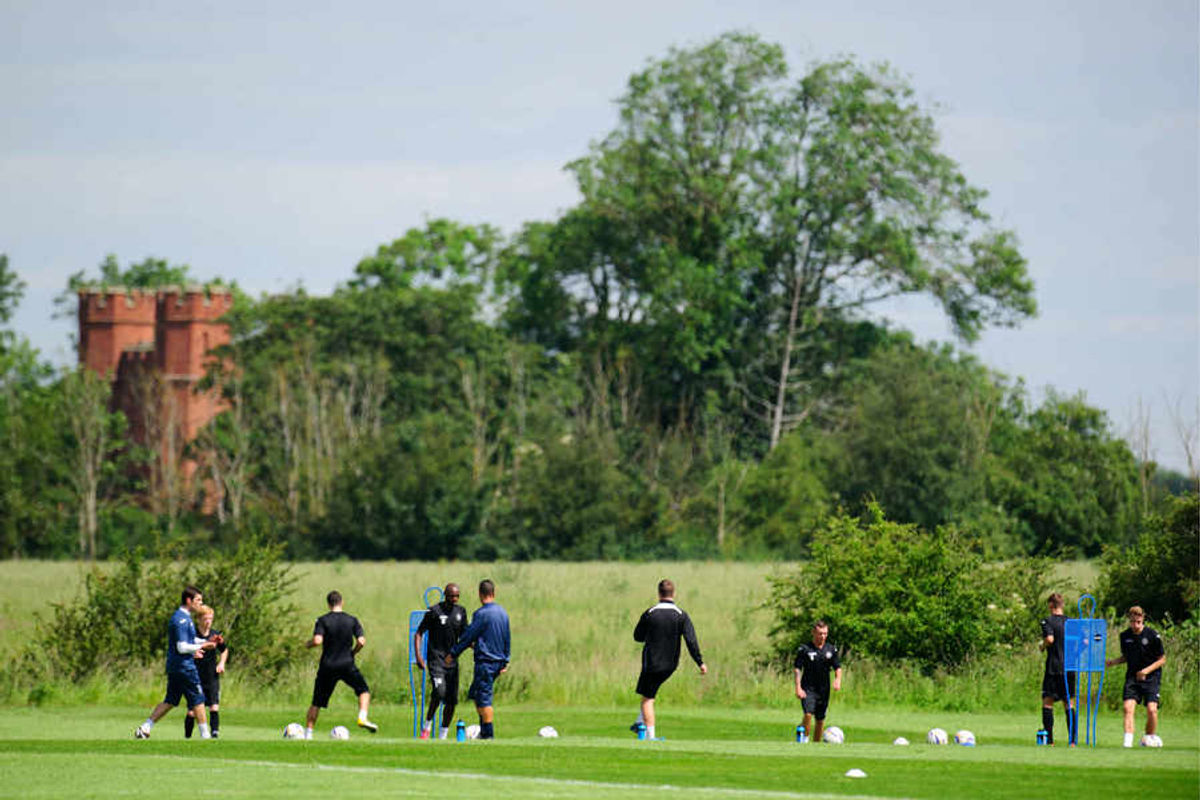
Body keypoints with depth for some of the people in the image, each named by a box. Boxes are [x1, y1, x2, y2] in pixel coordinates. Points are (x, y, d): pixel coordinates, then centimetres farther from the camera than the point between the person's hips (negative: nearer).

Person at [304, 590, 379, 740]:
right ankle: (362, 718, -6)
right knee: (364, 691, 16)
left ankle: (308, 733, 5)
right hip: (347, 664, 0)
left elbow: (317, 640, -16)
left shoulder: (322, 621, -3)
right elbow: (361, 641, -6)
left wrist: (308, 644, 5)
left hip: (327, 666, 0)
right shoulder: (352, 620, 2)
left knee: (317, 702, 8)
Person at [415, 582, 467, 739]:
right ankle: (427, 725, -5)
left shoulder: (461, 612, 9)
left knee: (452, 700, 2)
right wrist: (418, 656, -14)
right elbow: (419, 634, -3)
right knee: (439, 692, -25)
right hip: (436, 660, -5)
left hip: (452, 661, 5)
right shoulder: (434, 611, -6)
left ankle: (443, 735, 14)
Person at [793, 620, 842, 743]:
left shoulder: (832, 650, 6)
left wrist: (838, 680, -11)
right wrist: (798, 687, -13)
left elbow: (838, 668, 10)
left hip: (824, 690, 4)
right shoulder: (804, 649, -3)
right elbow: (797, 669, -4)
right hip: (808, 689, -4)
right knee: (808, 714, -22)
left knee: (820, 720, 7)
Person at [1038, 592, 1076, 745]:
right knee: (1069, 704, 9)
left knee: (1047, 702, 1)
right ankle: (1072, 739, 4)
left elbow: (1050, 639, -23)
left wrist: (1043, 646, -3)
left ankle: (1049, 738, -6)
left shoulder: (1048, 621, -6)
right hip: (1069, 668, 5)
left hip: (1053, 668, -5)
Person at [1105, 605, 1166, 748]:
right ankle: (1128, 741, -17)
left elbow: (1162, 659, -3)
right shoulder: (1125, 636, 3)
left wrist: (1147, 670, -16)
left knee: (1151, 709, -15)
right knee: (1128, 707, -14)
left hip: (1151, 677, -3)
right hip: (1132, 677, 3)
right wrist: (1113, 662, -1)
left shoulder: (1152, 635, -9)